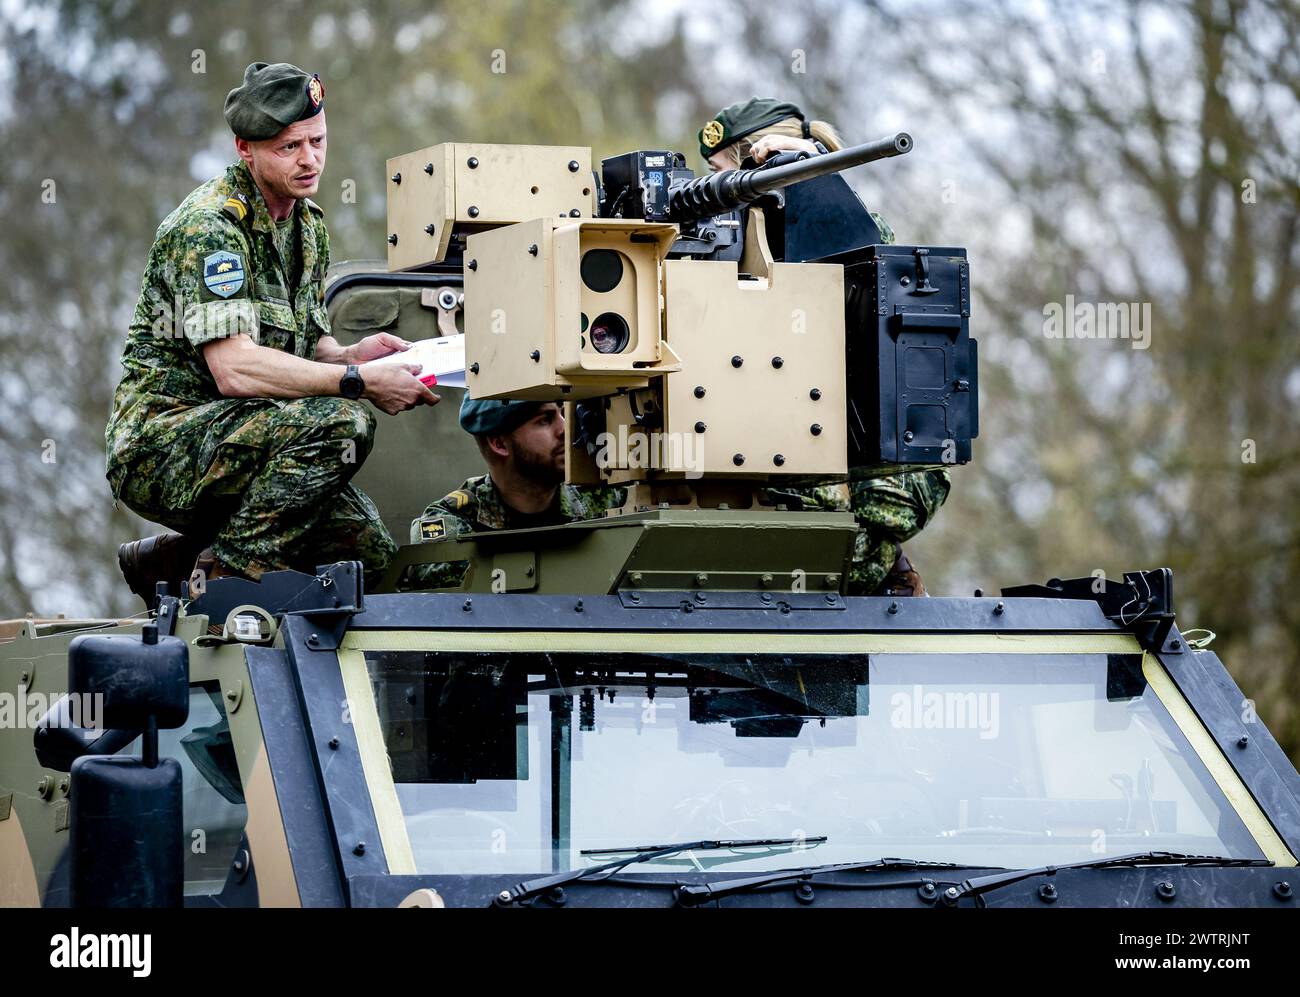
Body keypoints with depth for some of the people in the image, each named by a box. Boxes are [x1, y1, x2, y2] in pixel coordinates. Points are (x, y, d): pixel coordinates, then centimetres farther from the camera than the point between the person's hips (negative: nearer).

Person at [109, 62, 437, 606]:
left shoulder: (309, 224, 12)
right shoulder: (210, 225, -18)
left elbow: (303, 343, 19)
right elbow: (234, 369, -27)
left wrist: (348, 355, -5)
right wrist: (359, 381, -29)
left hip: (232, 443, 9)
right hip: (160, 439, -9)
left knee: (366, 546, -8)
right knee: (341, 422, -29)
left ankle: (167, 561, 9)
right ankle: (226, 576, -15)